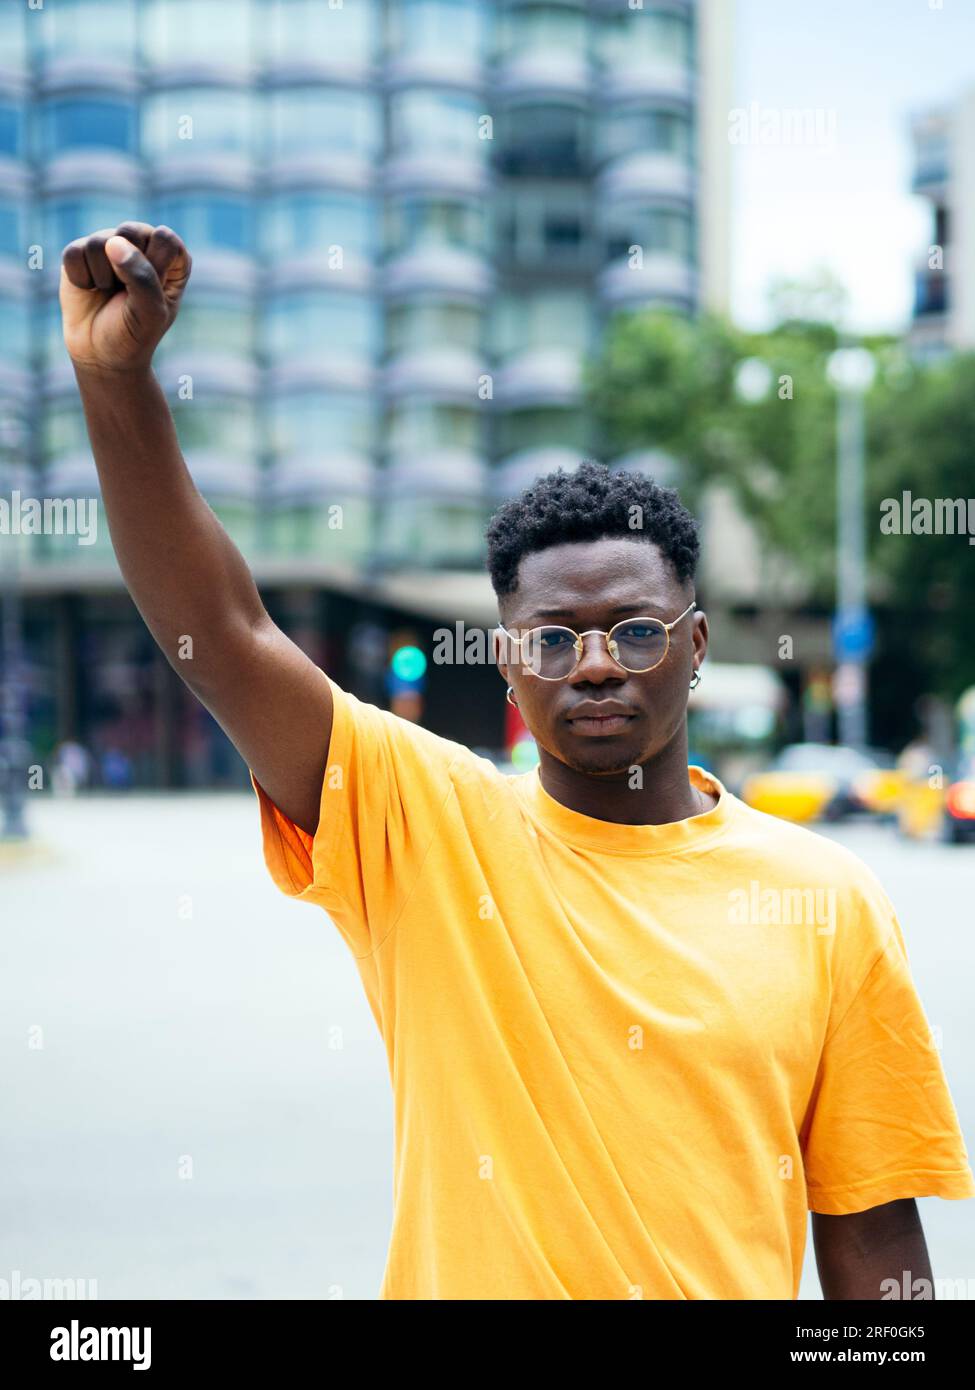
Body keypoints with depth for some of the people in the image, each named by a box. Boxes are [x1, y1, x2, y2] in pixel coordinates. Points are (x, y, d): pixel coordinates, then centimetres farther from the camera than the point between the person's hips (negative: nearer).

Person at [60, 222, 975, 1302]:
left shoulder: (826, 899, -4)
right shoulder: (424, 830, -6)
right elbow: (220, 633, -16)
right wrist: (115, 378, -24)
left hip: (737, 1278, 1)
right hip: (464, 1273, 0)